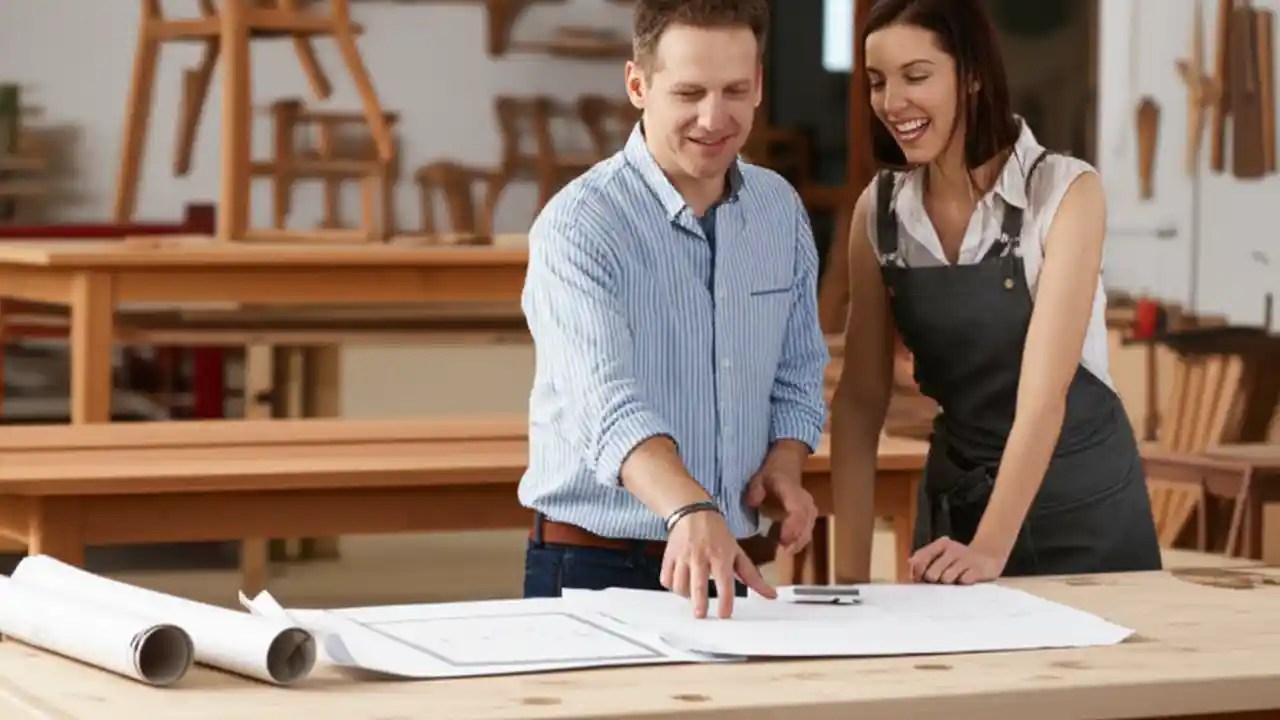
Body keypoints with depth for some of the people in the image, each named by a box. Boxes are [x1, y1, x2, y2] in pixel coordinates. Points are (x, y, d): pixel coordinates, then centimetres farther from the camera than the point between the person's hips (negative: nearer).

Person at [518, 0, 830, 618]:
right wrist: (689, 511, -43)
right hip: (594, 569, -5)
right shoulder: (579, 226, -14)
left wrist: (783, 466, -5)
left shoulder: (781, 210, 5)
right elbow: (607, 405, -27)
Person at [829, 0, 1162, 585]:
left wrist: (990, 549, -32)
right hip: (953, 498, 3)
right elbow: (861, 396, -2)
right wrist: (851, 560, -10)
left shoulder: (1065, 192, -17)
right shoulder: (879, 208, -5)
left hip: (1080, 501, -3)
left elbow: (1044, 393, -24)